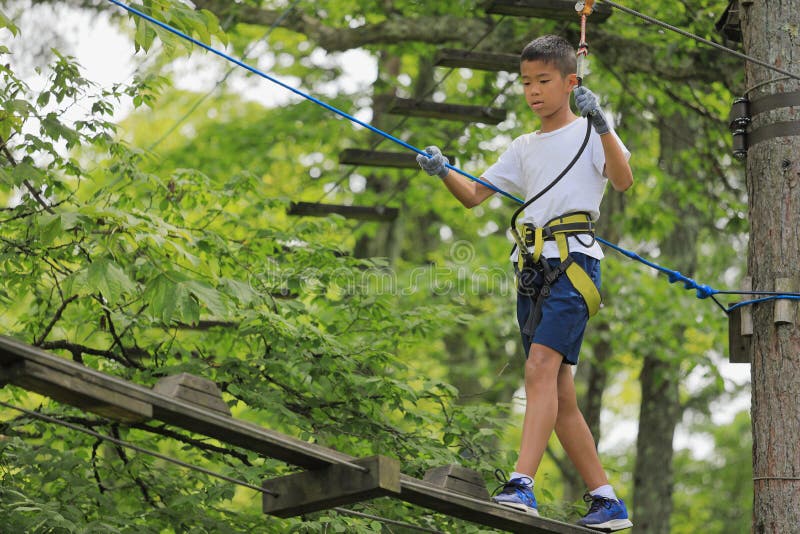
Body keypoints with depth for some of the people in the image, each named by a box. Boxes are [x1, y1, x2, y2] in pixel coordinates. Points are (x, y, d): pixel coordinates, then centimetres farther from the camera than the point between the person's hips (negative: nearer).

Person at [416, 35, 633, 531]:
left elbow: (624, 179, -13)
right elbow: (475, 195, 20)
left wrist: (601, 125, -26)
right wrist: (444, 171, 0)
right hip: (533, 267, 7)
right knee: (558, 394, 5)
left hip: (574, 258, -7)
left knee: (541, 366, -24)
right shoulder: (524, 148, 23)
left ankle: (522, 485, -34)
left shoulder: (588, 132, 5)